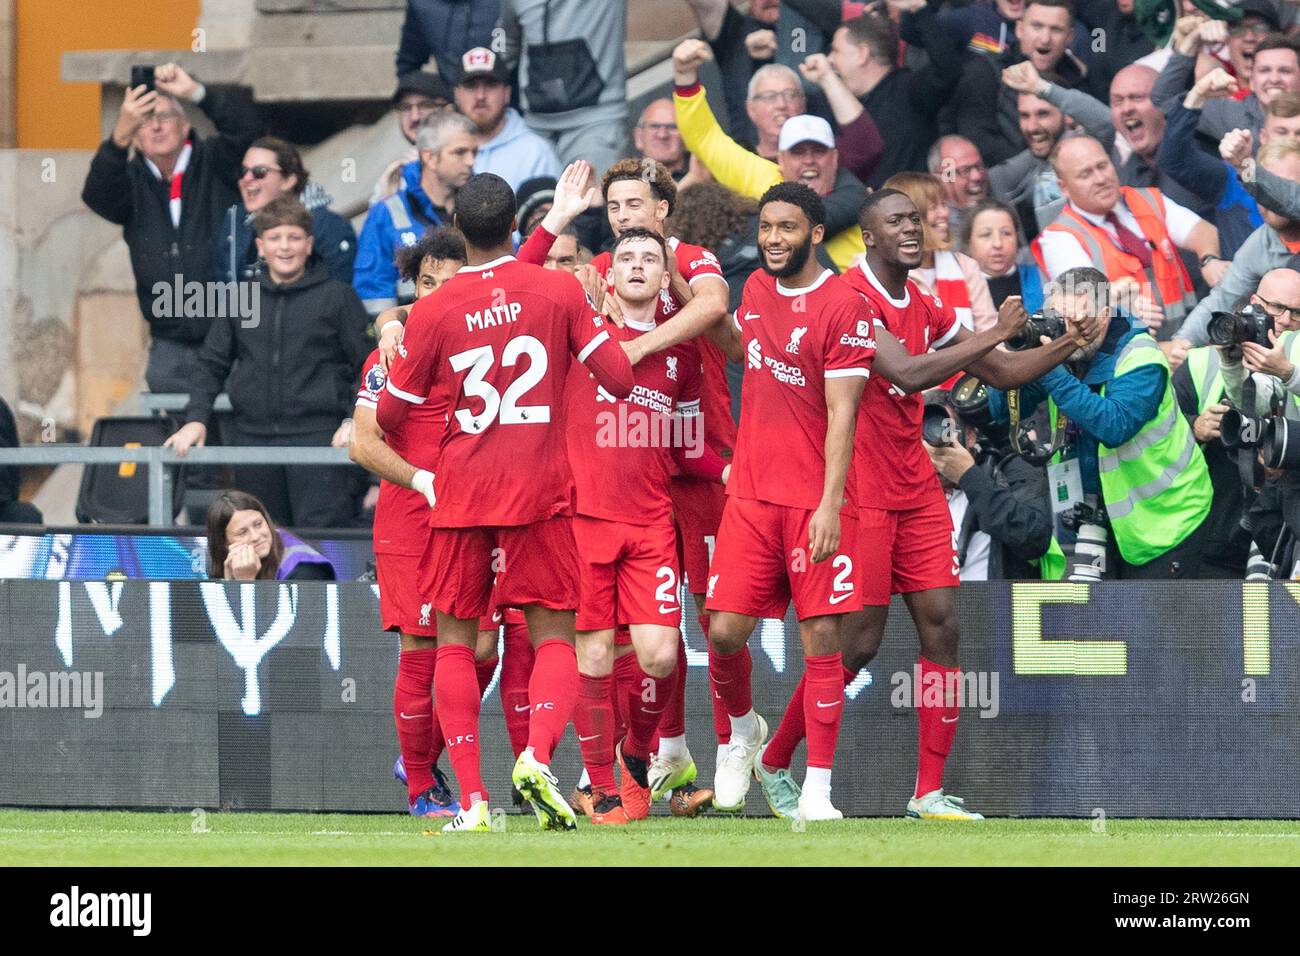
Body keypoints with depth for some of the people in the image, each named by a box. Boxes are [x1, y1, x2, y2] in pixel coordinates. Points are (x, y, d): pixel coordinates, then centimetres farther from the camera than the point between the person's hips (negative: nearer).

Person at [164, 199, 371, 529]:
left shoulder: (337, 297, 4)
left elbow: (368, 366, 2)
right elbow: (212, 365, 17)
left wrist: (355, 421, -10)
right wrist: (196, 418, 4)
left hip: (316, 436, -4)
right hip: (252, 437, 4)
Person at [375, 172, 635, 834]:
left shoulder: (433, 312, -3)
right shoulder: (558, 291, -4)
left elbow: (388, 414, 4)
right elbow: (619, 380, -5)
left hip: (460, 492, 0)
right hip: (540, 492, 0)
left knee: (455, 639, 10)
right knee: (554, 637, 6)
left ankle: (471, 799, 1)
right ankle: (537, 755, -22)